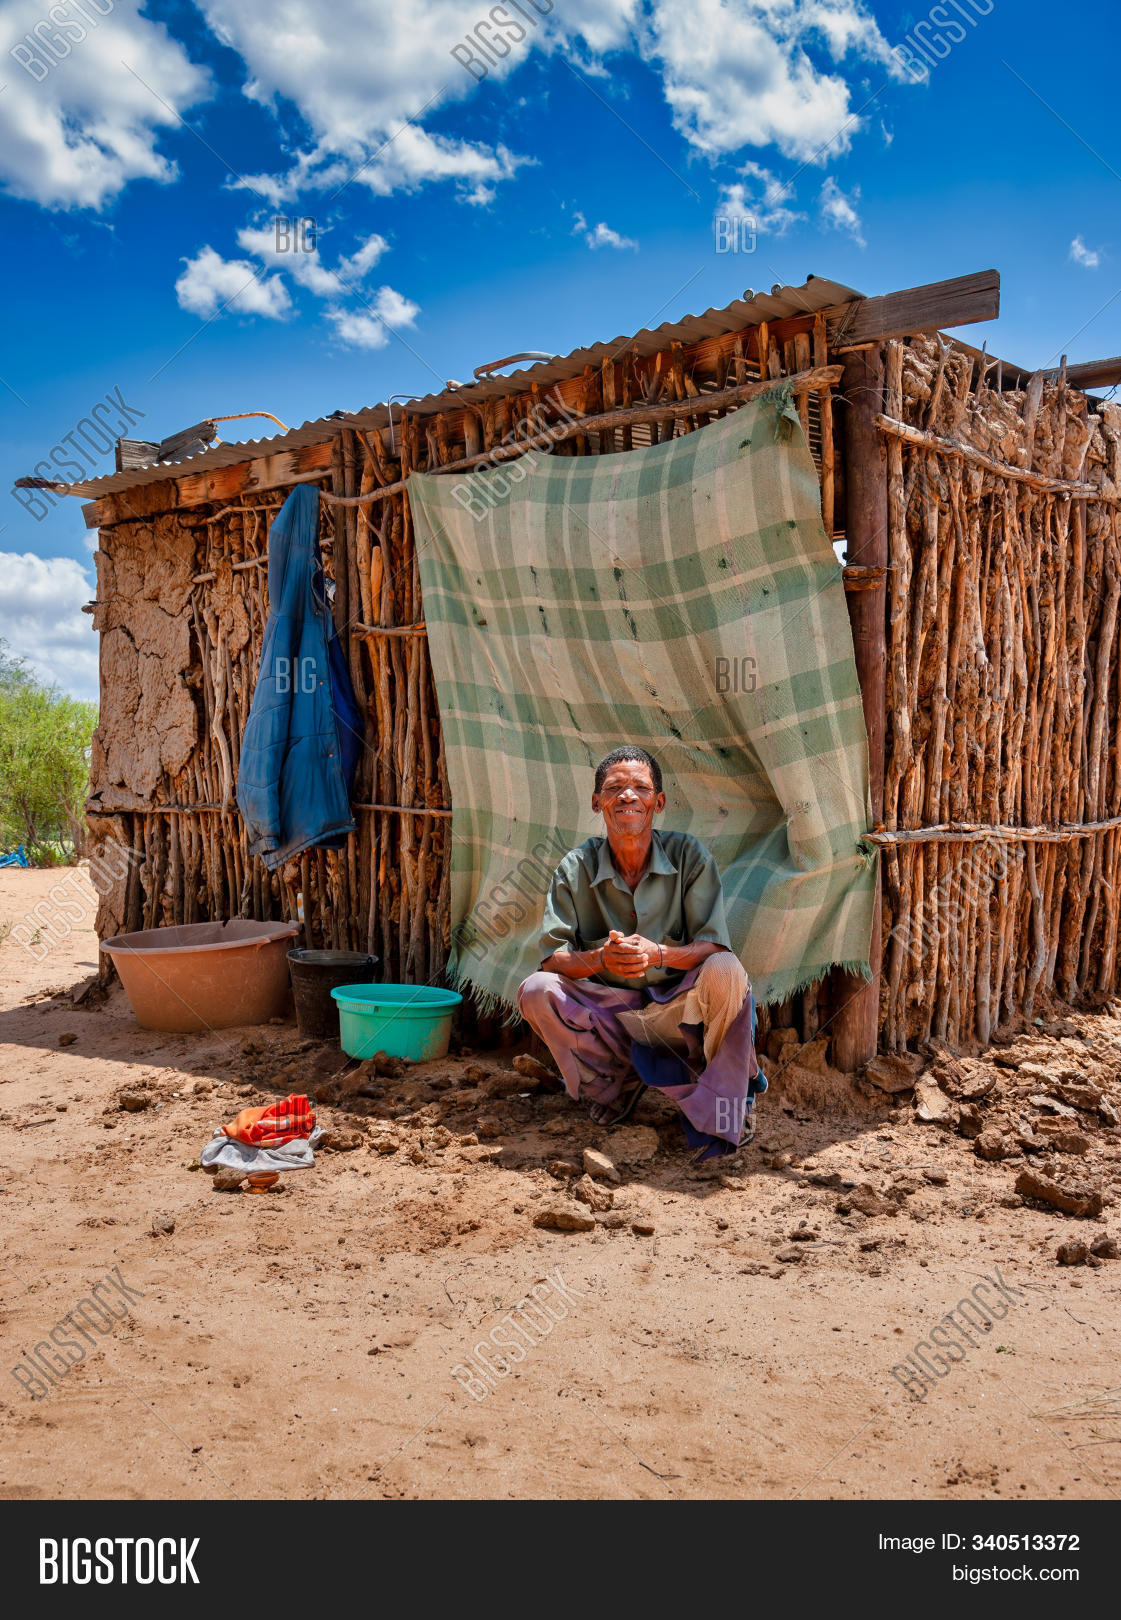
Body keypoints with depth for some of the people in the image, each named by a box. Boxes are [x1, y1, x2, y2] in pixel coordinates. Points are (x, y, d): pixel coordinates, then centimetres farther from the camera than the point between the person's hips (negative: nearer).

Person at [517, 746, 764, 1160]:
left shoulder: (689, 856, -8)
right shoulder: (576, 868, -5)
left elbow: (715, 946, -14)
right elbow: (551, 959, -11)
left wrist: (658, 954, -34)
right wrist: (600, 958, -33)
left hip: (678, 1007, -2)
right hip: (612, 1010, 2)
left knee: (725, 972, -33)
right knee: (536, 991, -23)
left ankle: (726, 1101, -8)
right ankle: (617, 1082, 1)